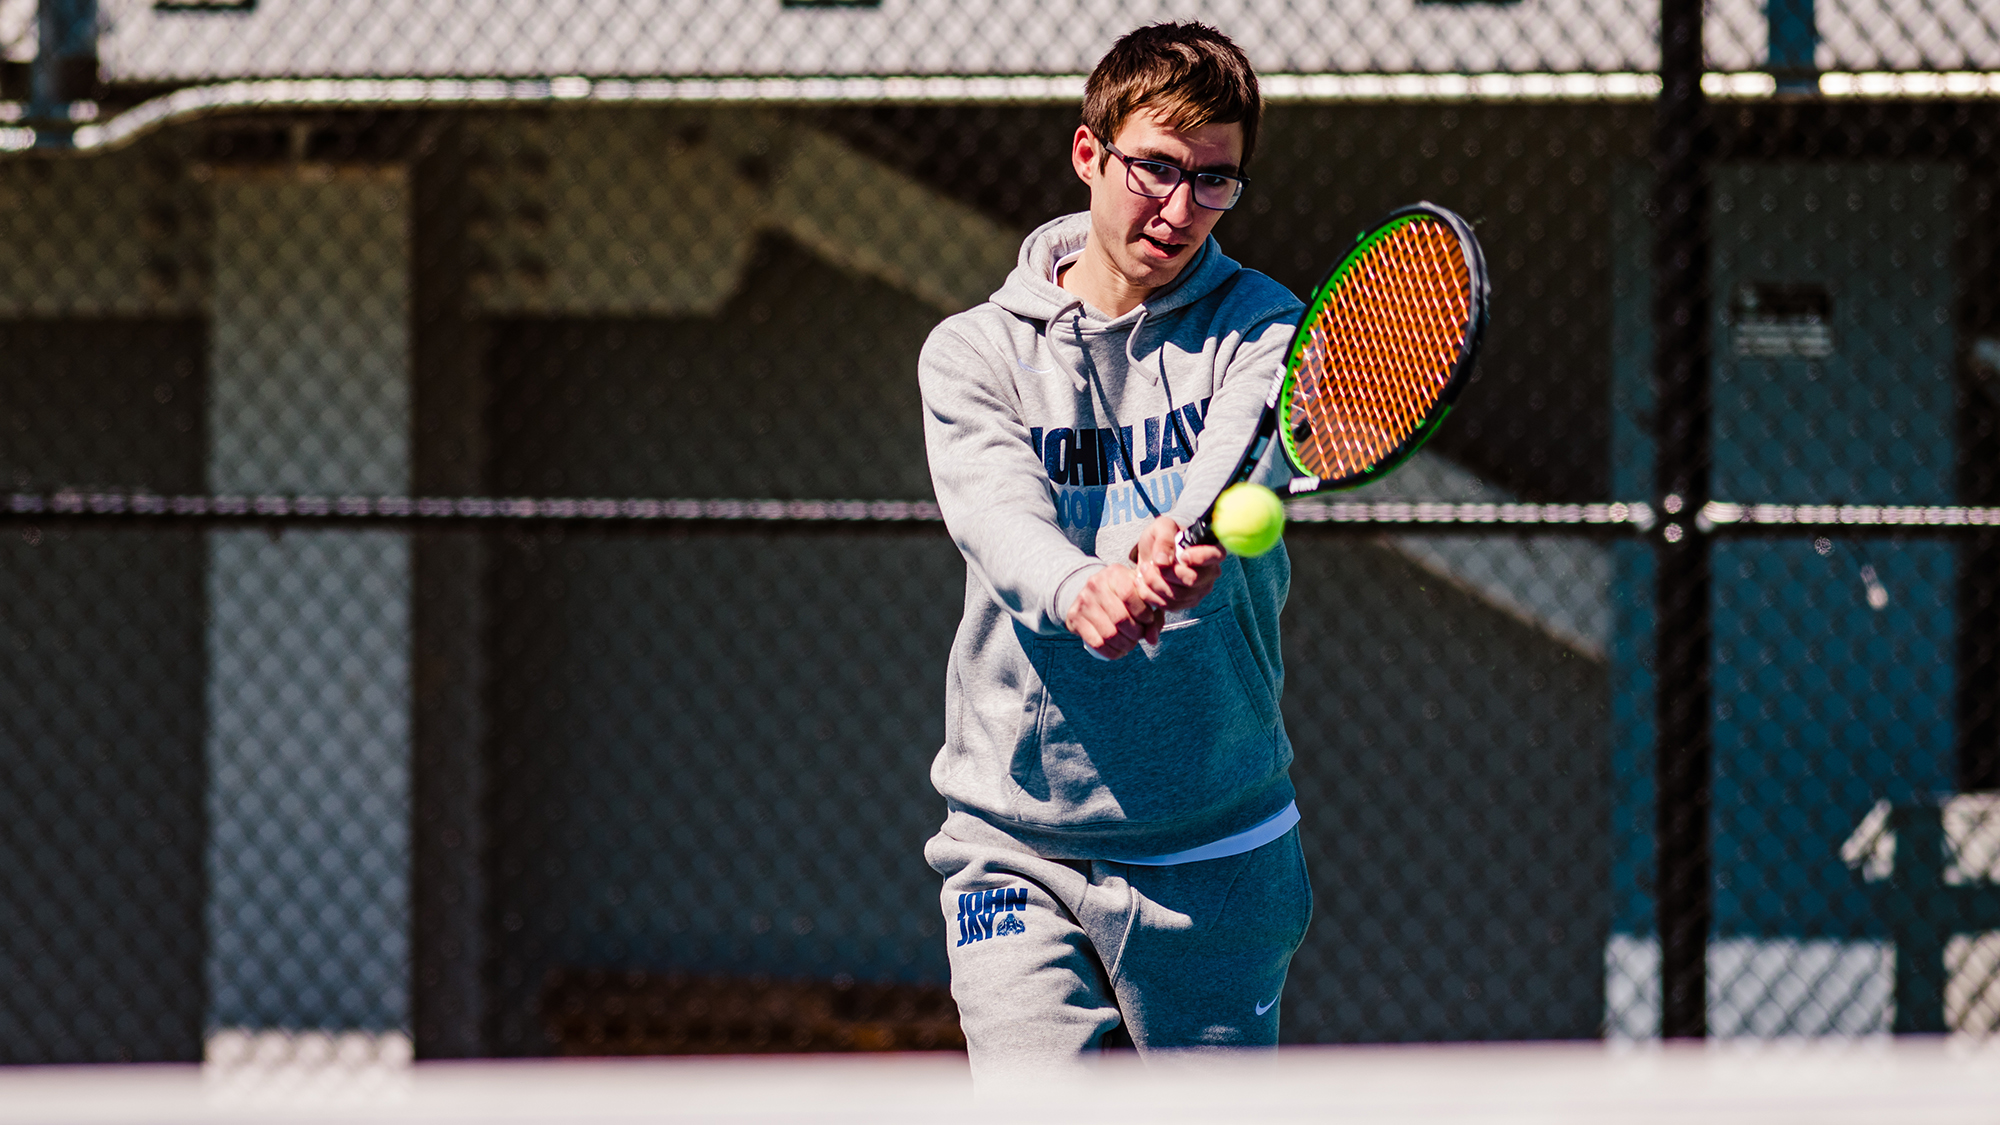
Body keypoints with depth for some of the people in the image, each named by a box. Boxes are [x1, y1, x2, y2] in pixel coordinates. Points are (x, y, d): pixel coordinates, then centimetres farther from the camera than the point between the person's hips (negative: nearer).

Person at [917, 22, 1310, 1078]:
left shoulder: (1257, 325, 1)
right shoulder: (974, 352, 2)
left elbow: (1246, 451, -23)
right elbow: (1000, 516, -18)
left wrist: (1195, 540, -47)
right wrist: (1077, 591, -42)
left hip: (1218, 852, 1)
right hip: (1017, 851, 0)